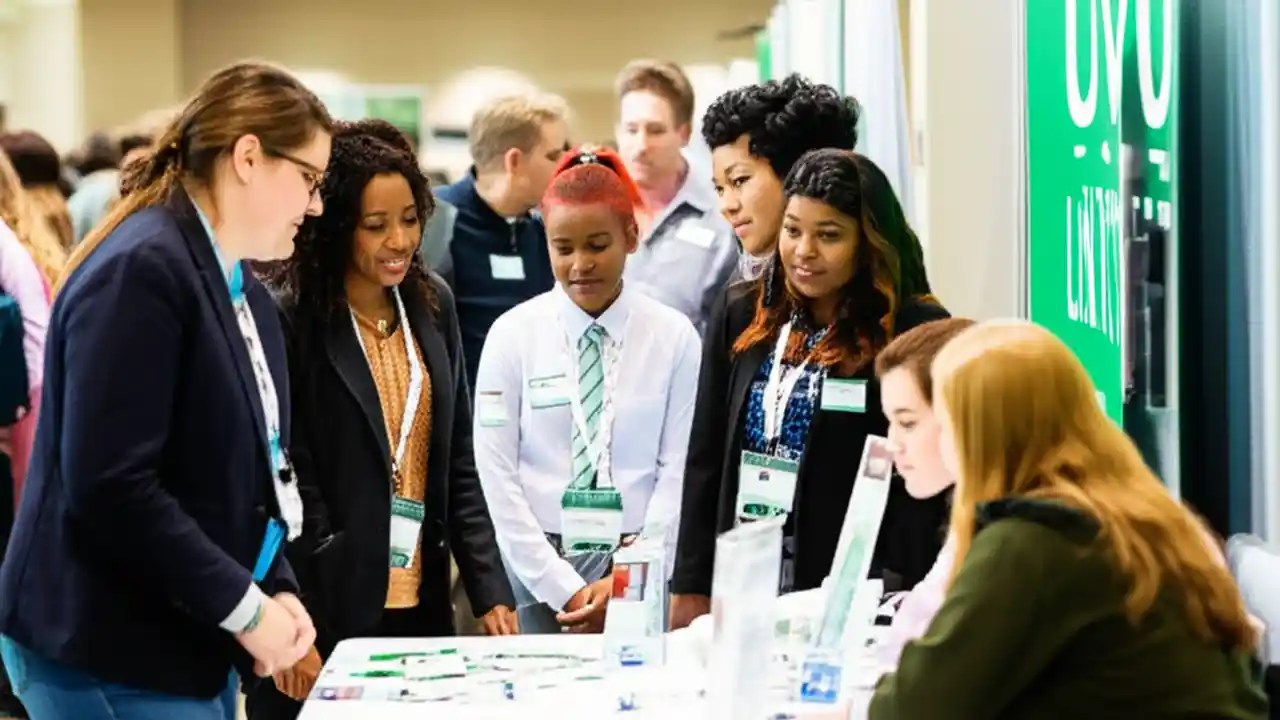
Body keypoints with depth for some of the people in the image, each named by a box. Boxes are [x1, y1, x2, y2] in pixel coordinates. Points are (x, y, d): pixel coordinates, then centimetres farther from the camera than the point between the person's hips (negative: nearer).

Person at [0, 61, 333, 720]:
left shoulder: (246, 296, 13)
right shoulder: (141, 270, -17)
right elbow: (110, 486, -23)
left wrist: (275, 589, 0)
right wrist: (245, 608, -18)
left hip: (191, 642, 9)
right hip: (108, 652, -9)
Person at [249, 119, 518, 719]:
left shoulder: (431, 303, 8)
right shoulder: (290, 322, -10)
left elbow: (457, 466, 11)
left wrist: (490, 590, 4)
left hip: (420, 607, 5)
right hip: (324, 614, -5)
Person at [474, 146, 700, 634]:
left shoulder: (674, 337, 1)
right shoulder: (512, 336, 0)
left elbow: (678, 471, -2)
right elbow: (497, 475, -4)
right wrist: (563, 589, -9)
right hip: (538, 567, 0)